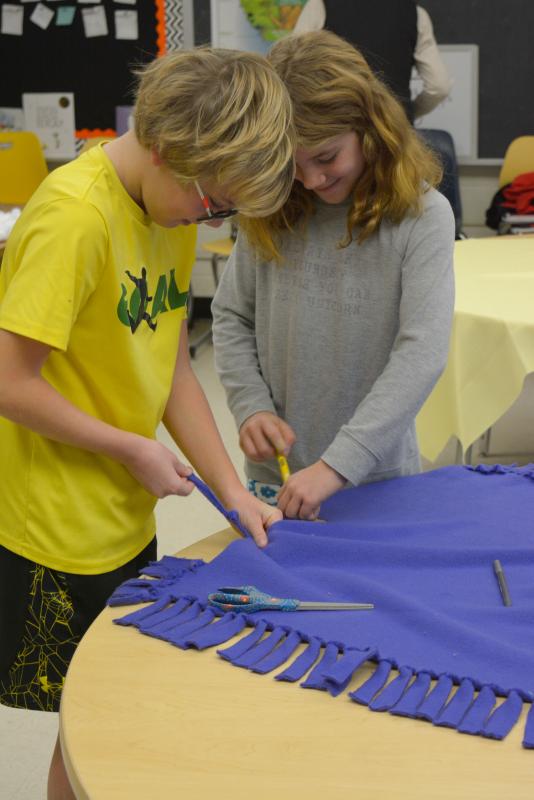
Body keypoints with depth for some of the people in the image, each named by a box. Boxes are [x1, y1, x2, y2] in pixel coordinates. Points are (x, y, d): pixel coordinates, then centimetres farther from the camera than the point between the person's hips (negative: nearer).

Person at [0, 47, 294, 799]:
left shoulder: (173, 208, 3)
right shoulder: (74, 216, -23)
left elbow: (173, 368, 7)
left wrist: (232, 489, 1)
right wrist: (134, 448, -14)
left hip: (128, 520, 8)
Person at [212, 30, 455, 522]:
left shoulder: (423, 216, -13)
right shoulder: (271, 213, -2)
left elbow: (422, 353, -19)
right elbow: (231, 316, 7)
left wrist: (338, 464, -25)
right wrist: (251, 406, -9)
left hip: (376, 476, -2)